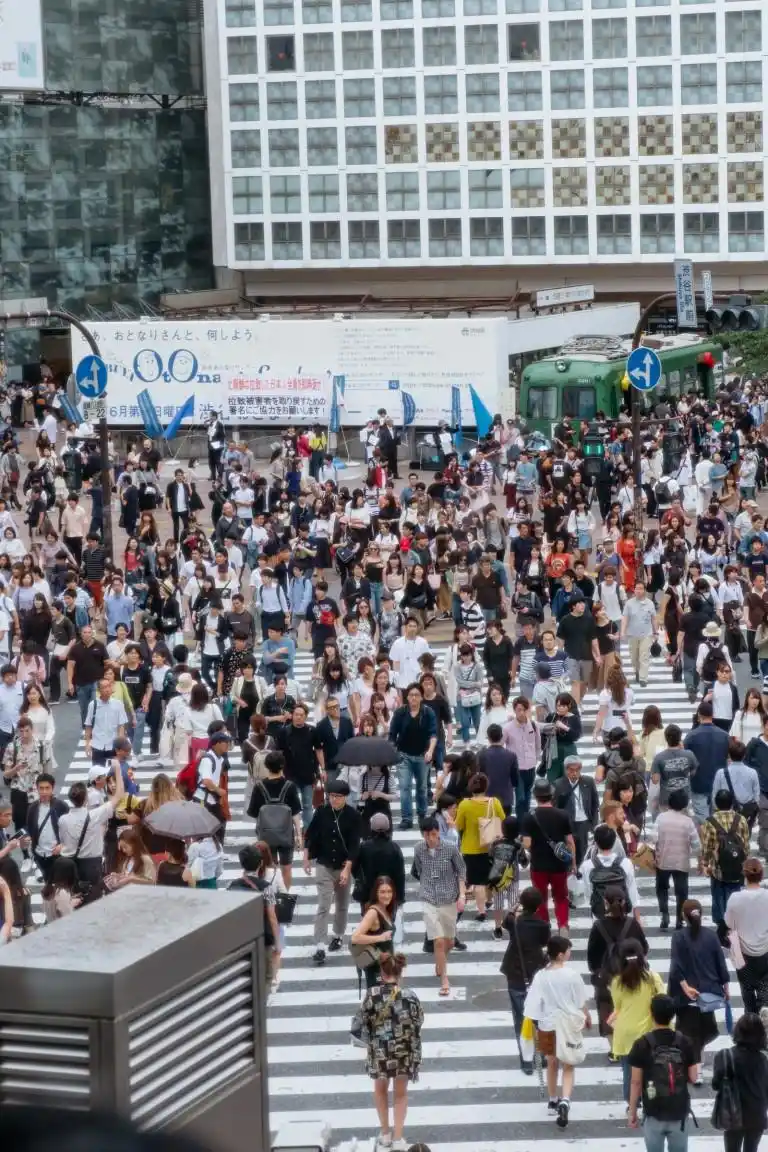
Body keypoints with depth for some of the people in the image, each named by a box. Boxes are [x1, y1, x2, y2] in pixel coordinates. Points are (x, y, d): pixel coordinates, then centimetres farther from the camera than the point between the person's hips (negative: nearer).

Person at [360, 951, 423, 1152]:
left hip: (379, 1050, 0)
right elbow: (418, 1024, -6)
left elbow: (365, 1023, -5)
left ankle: (385, 1134, 32)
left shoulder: (372, 994, -13)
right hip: (404, 1050, 0)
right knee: (400, 1093, 20)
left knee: (381, 1089, 26)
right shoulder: (409, 996, -13)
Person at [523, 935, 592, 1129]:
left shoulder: (541, 976, -14)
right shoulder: (572, 975, -17)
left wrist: (537, 1025, 8)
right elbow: (581, 1002, -5)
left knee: (552, 1064, 22)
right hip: (569, 1024, -2)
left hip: (548, 1025, 2)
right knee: (567, 1067, 9)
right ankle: (564, 1101, -13)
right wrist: (588, 1018, 15)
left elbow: (534, 1005, -8)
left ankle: (553, 1100, 38)